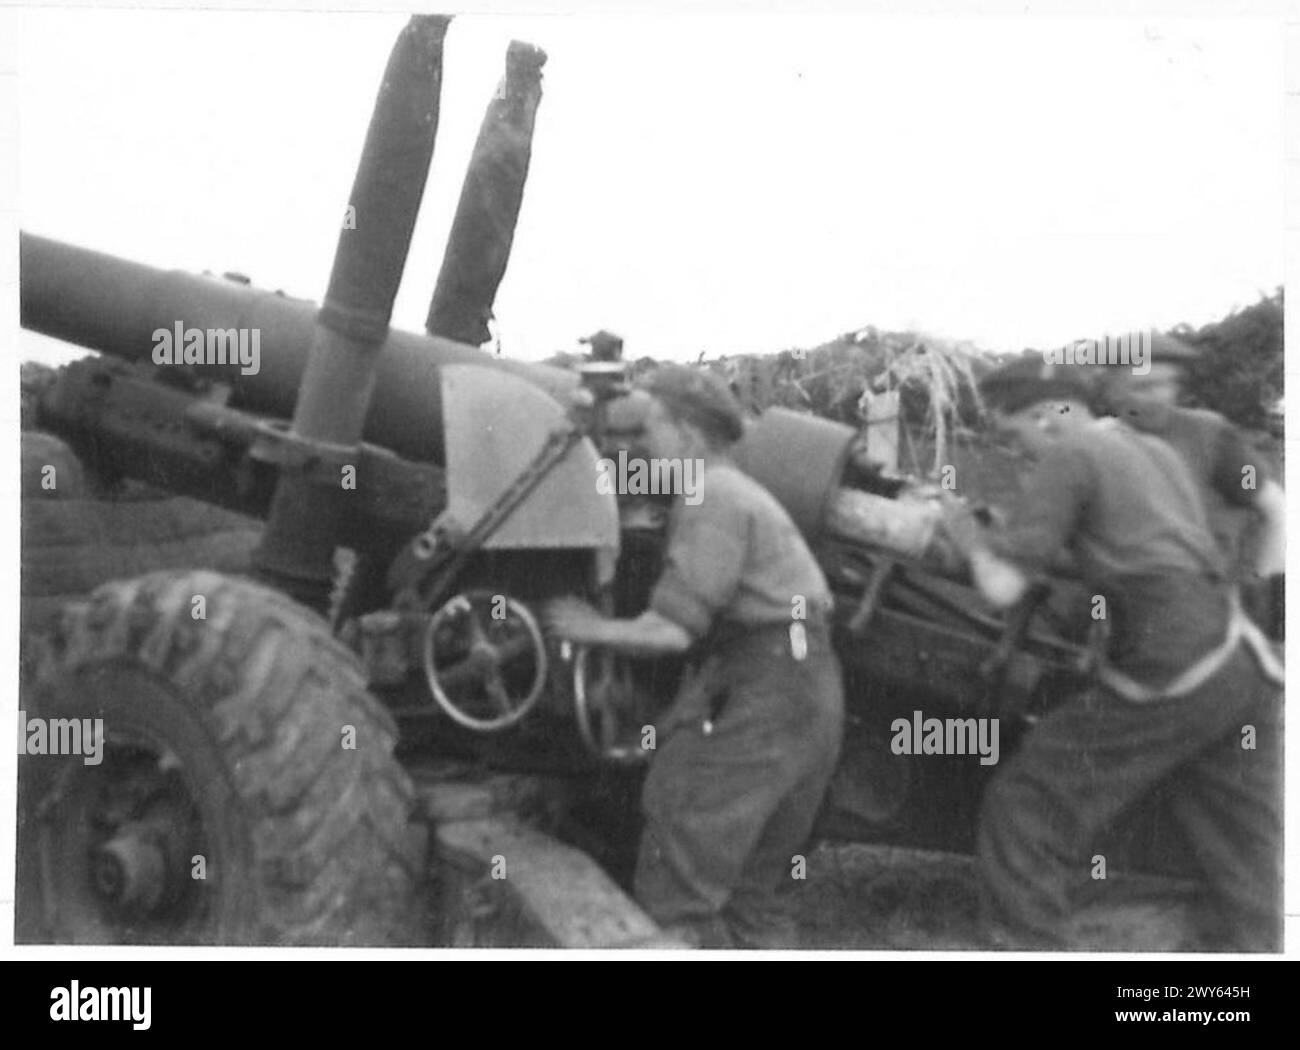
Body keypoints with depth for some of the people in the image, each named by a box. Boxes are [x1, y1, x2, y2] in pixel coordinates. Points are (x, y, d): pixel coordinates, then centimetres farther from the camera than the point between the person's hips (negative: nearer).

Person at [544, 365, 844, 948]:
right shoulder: (740, 492, 23)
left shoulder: (713, 496, -9)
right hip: (805, 697, 11)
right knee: (749, 893, 17)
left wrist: (595, 630, -1)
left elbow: (676, 631, -15)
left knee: (674, 894, -8)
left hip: (757, 697, -11)